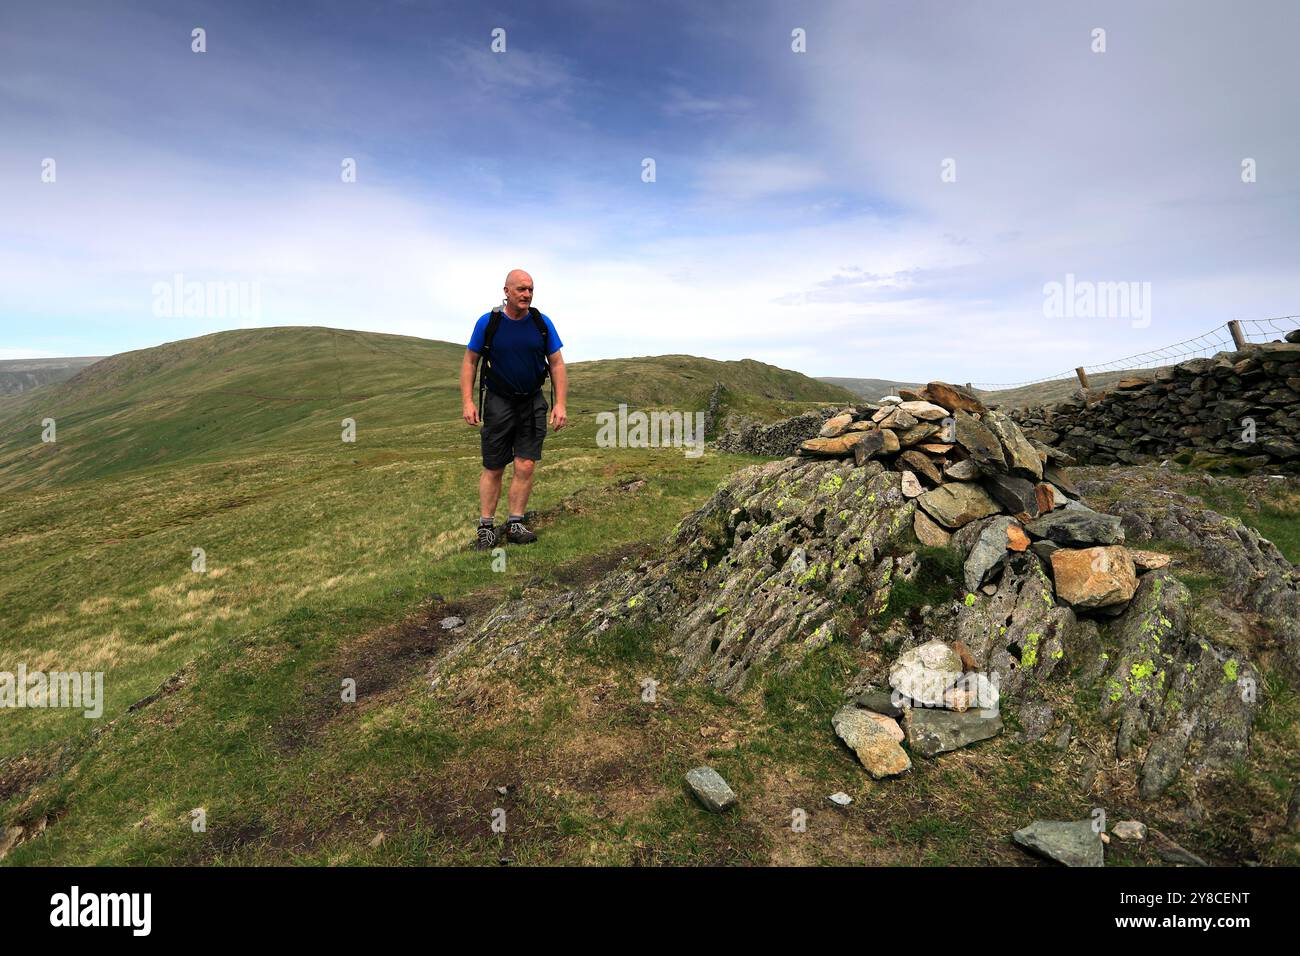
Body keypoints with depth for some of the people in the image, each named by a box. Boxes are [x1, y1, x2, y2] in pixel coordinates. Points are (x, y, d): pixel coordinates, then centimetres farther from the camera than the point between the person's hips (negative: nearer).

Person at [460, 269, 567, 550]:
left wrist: (560, 404, -6)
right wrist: (467, 402, -8)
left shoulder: (542, 323, -2)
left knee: (525, 467, -3)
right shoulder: (487, 323, -6)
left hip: (533, 403, 2)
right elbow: (470, 362, 0)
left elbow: (557, 364, 2)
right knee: (493, 469, 3)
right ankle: (486, 527, 13)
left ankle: (515, 524, 9)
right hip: (498, 403, -1)